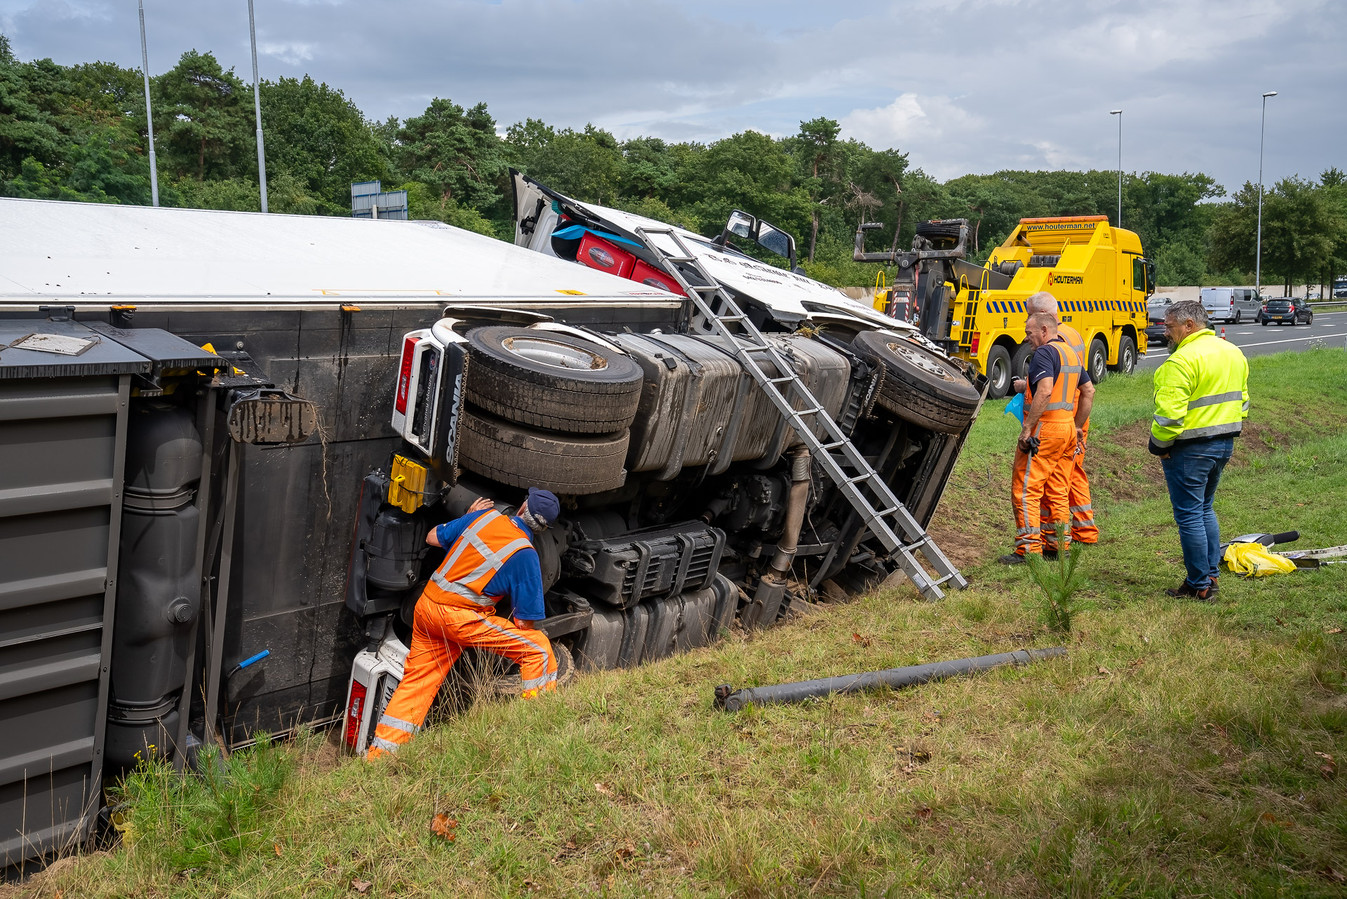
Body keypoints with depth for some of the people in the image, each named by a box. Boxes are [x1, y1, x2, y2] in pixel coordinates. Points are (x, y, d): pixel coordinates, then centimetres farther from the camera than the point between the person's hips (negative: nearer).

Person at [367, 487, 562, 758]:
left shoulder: (485, 516, 4)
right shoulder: (525, 555, -8)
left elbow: (432, 538, 18)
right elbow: (524, 622, -5)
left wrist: (468, 517, 32)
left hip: (426, 604, 7)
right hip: (460, 617, -7)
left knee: (417, 681, 18)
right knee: (538, 647, 0)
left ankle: (379, 753, 22)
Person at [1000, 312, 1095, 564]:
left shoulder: (1045, 352, -11)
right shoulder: (1071, 353, 18)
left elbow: (1045, 391, -25)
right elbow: (1089, 391, 22)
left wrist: (1026, 429, -22)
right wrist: (1077, 427, 24)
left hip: (1044, 428, -9)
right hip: (1067, 428, 9)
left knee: (1025, 489, -6)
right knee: (1057, 491, 15)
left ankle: (1029, 548, -9)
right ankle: (1060, 544, 19)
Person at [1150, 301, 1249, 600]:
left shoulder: (1183, 360, -20)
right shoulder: (1233, 353, 11)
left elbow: (1170, 412, -25)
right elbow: (1242, 401, 18)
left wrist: (1158, 443, -11)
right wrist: (1225, 433, 22)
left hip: (1190, 448, -9)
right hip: (1224, 445, 9)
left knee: (1189, 514, 0)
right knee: (1205, 509, 21)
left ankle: (1199, 585, 7)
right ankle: (1211, 575, 27)